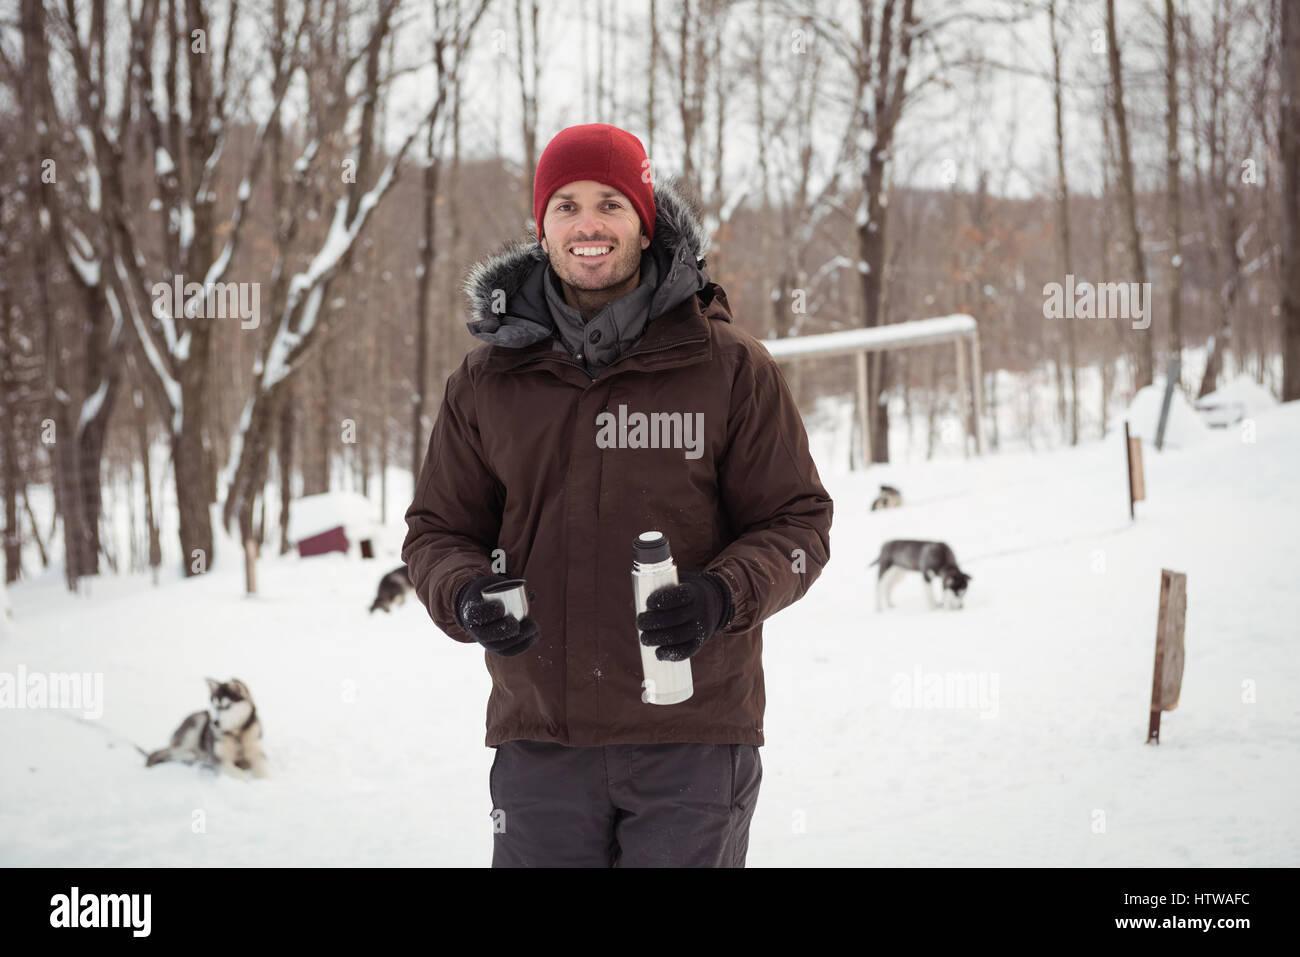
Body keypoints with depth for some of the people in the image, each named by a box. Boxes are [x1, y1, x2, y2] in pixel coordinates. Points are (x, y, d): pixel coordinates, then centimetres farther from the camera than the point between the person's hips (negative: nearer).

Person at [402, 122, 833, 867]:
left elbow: (797, 522, 3)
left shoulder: (730, 368, 1)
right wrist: (465, 597, -8)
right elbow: (438, 529, 14)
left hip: (694, 736, -2)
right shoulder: (489, 380, 8)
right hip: (540, 742, 2)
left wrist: (723, 596, -17)